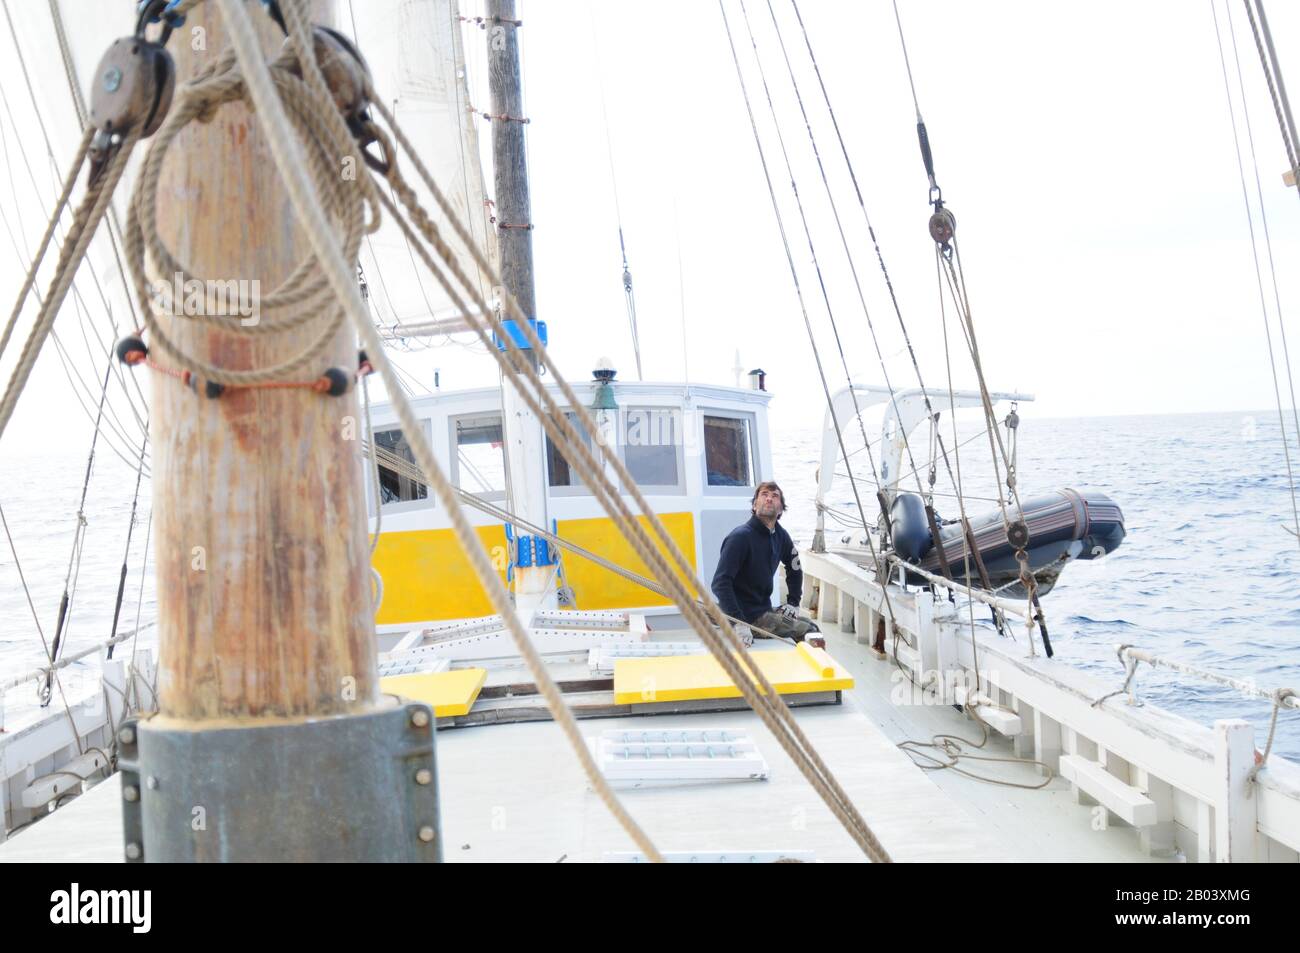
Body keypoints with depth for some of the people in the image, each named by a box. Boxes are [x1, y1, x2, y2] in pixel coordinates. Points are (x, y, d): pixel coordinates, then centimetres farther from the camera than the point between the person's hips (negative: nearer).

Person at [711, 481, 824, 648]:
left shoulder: (780, 536, 6)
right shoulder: (740, 536, -17)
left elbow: (794, 568, 27)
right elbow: (720, 583, -25)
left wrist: (794, 602, 16)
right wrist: (739, 623, -32)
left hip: (765, 610, 8)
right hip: (747, 616, -8)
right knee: (806, 630, -14)